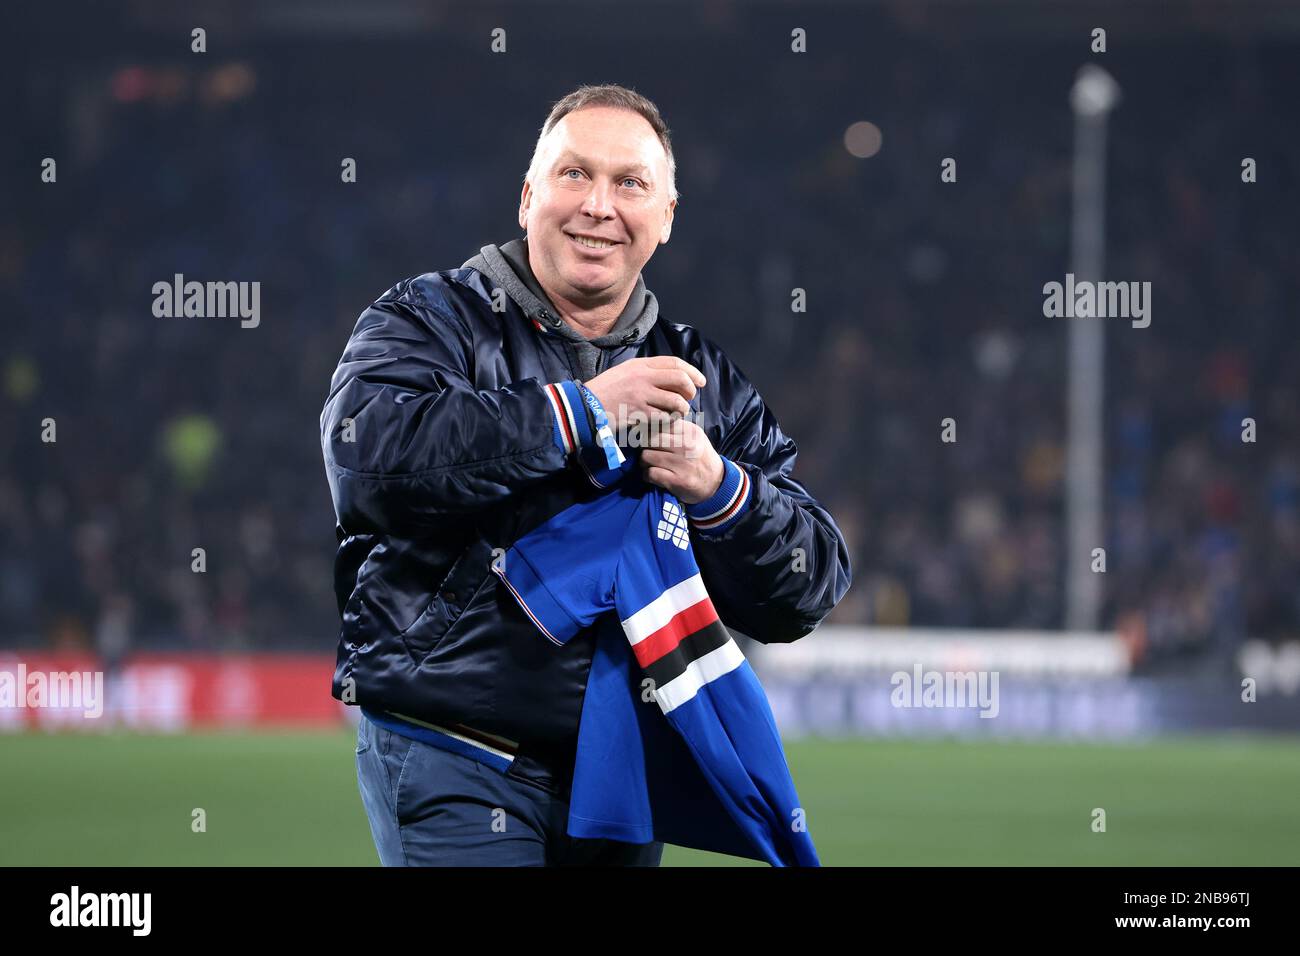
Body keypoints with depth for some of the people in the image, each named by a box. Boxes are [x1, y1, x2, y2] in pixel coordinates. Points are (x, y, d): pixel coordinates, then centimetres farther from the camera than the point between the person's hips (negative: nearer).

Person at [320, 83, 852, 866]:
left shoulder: (706, 382, 13)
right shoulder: (431, 322, 1)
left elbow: (810, 588, 8)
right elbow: (370, 456, -21)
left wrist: (716, 489, -12)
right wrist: (580, 413, -19)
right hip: (451, 764, -5)